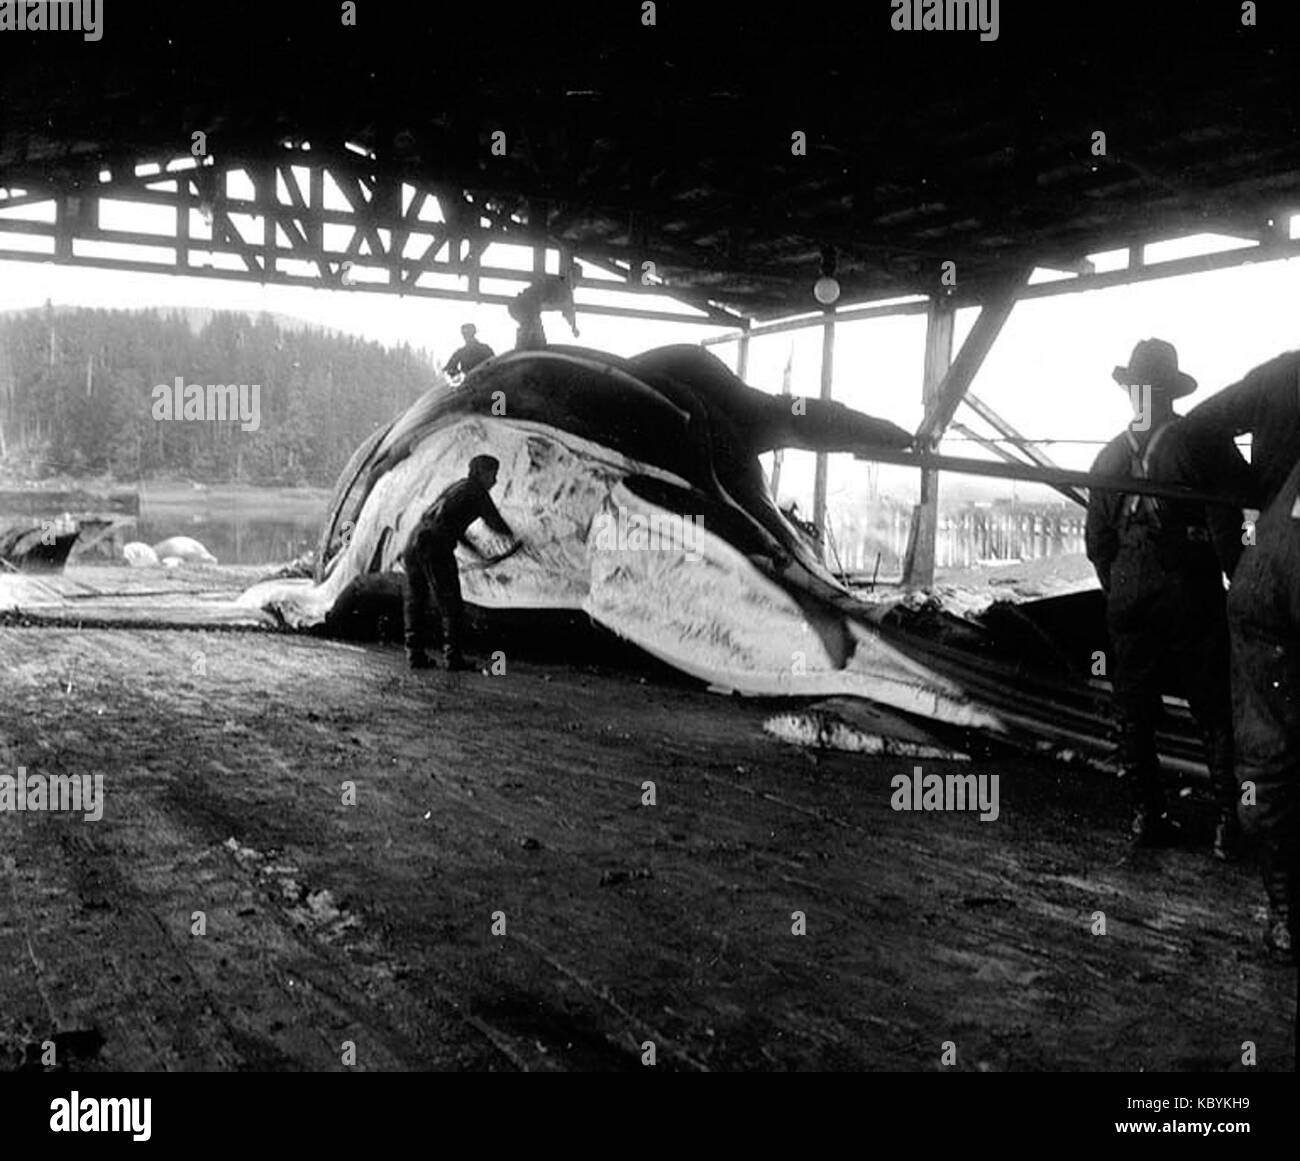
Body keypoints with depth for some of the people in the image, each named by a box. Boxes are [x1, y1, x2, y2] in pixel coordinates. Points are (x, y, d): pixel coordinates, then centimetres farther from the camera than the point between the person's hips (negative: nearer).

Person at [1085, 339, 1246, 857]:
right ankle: (1230, 818, 0)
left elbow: (1097, 541, 8)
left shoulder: (1110, 456, 5)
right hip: (1189, 595, -3)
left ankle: (1147, 814, 13)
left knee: (1134, 711, 10)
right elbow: (1226, 527, -10)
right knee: (1213, 709, 2)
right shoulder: (1199, 444, -8)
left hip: (1128, 595, 4)